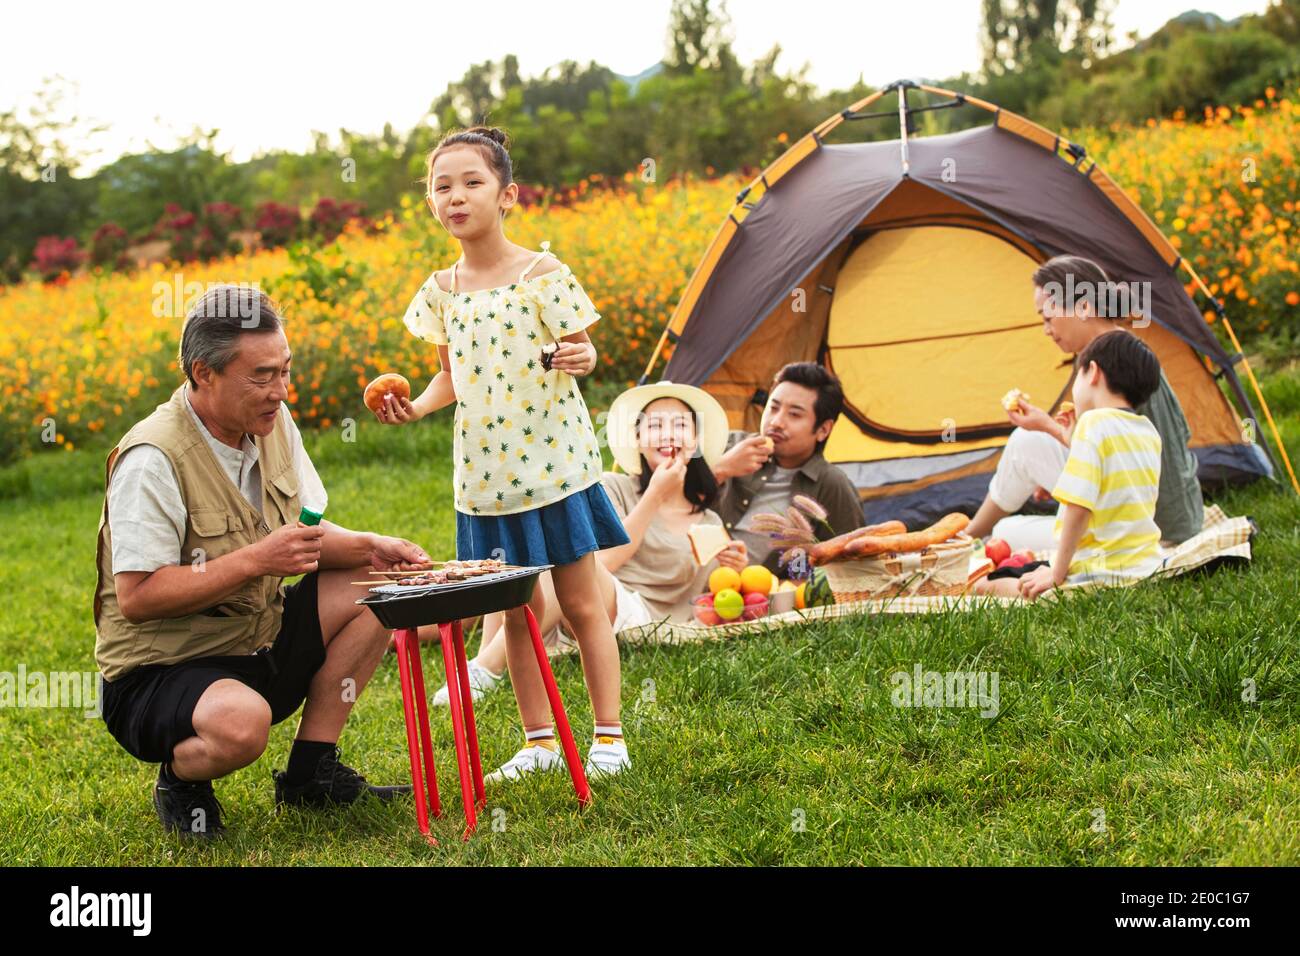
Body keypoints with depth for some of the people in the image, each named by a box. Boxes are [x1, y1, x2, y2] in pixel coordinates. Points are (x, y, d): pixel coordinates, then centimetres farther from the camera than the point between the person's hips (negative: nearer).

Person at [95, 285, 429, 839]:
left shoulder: (271, 422, 2)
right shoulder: (153, 460, -23)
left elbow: (306, 538, 12)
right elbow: (135, 597, -26)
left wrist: (366, 546, -9)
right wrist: (255, 560, -28)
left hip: (259, 646, 8)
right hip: (159, 671, -8)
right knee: (241, 722, -39)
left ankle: (311, 772, 4)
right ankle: (181, 782, -1)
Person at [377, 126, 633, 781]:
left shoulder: (542, 274, -9)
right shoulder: (441, 291, 4)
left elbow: (582, 349, -6)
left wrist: (577, 359, -29)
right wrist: (415, 407, -3)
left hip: (553, 462, -4)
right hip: (485, 473, 4)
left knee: (581, 603, 4)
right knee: (517, 610, 11)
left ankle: (608, 735, 15)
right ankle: (539, 741, 21)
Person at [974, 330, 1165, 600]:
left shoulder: (1094, 423, -13)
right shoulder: (1149, 432, 11)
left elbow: (1079, 507, -20)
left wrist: (1056, 575, -12)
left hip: (1101, 577, -8)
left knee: (985, 585, -9)